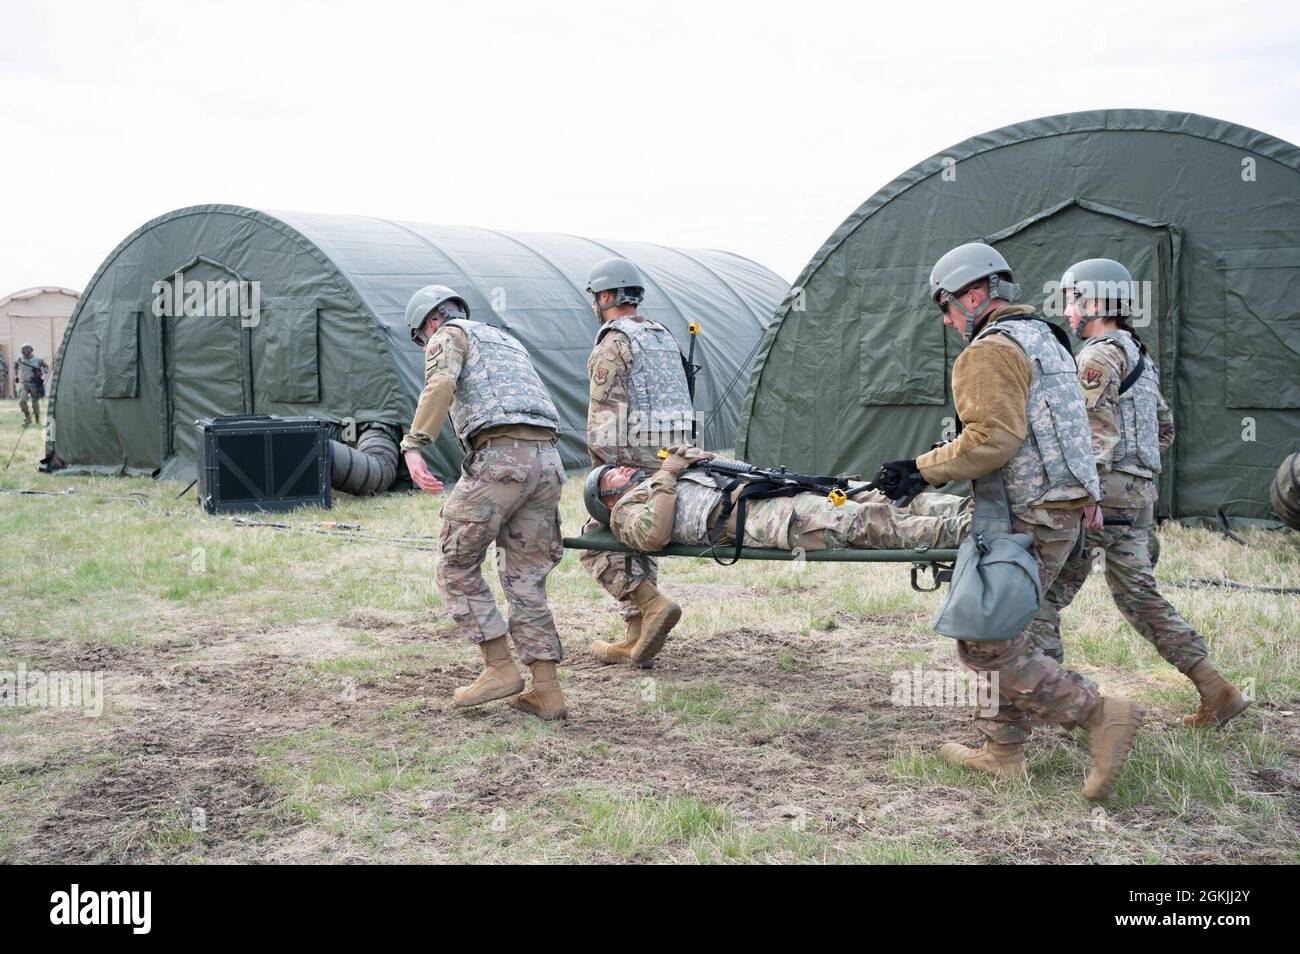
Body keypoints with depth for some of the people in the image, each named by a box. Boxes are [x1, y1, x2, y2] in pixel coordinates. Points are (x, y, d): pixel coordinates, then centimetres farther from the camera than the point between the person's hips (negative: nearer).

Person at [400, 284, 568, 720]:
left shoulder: (451, 335, 11)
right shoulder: (508, 341, 34)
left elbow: (441, 384, -12)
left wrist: (412, 447, -19)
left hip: (499, 456, -8)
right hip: (547, 459, 8)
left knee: (457, 565, 7)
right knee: (526, 579, 12)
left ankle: (499, 667, 5)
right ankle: (546, 691, 9)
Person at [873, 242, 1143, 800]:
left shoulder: (991, 350, -12)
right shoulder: (1042, 338, 21)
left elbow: (992, 438, -24)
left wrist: (921, 471, -19)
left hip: (1030, 521, -11)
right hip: (1061, 510, 11)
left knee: (985, 644, -9)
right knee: (995, 630, 16)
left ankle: (1099, 713, -9)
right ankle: (1003, 750, 22)